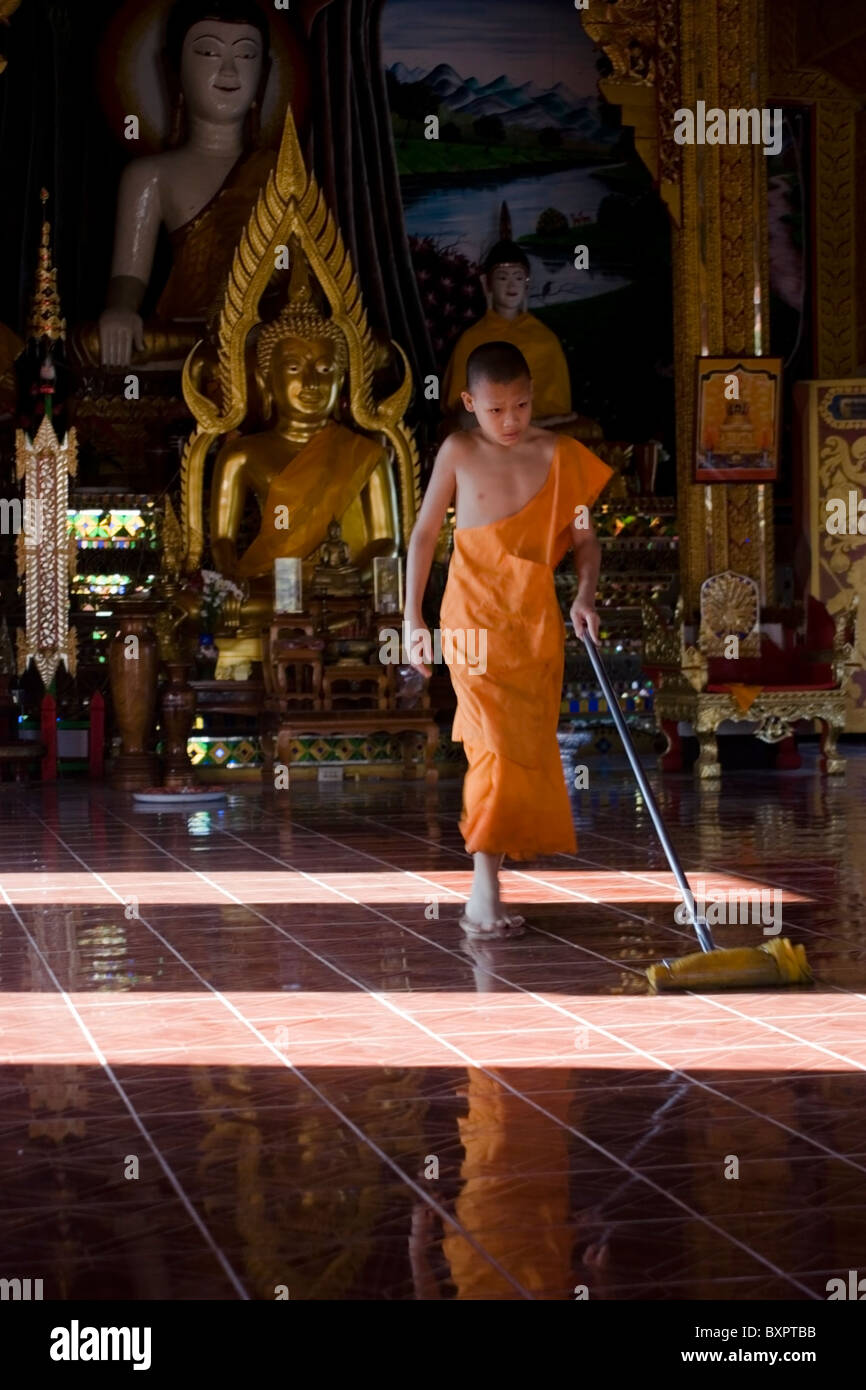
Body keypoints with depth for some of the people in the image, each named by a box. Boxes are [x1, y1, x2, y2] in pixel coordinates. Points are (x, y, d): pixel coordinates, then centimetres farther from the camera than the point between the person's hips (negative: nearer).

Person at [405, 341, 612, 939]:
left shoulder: (558, 454, 2)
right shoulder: (460, 452, -1)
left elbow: (585, 537, 6)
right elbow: (425, 534, 6)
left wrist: (585, 596, -13)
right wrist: (413, 617, 2)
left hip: (538, 620, 3)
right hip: (474, 619, -3)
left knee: (529, 753, 6)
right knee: (498, 746, -14)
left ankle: (487, 888, 17)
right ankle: (484, 893, -11)